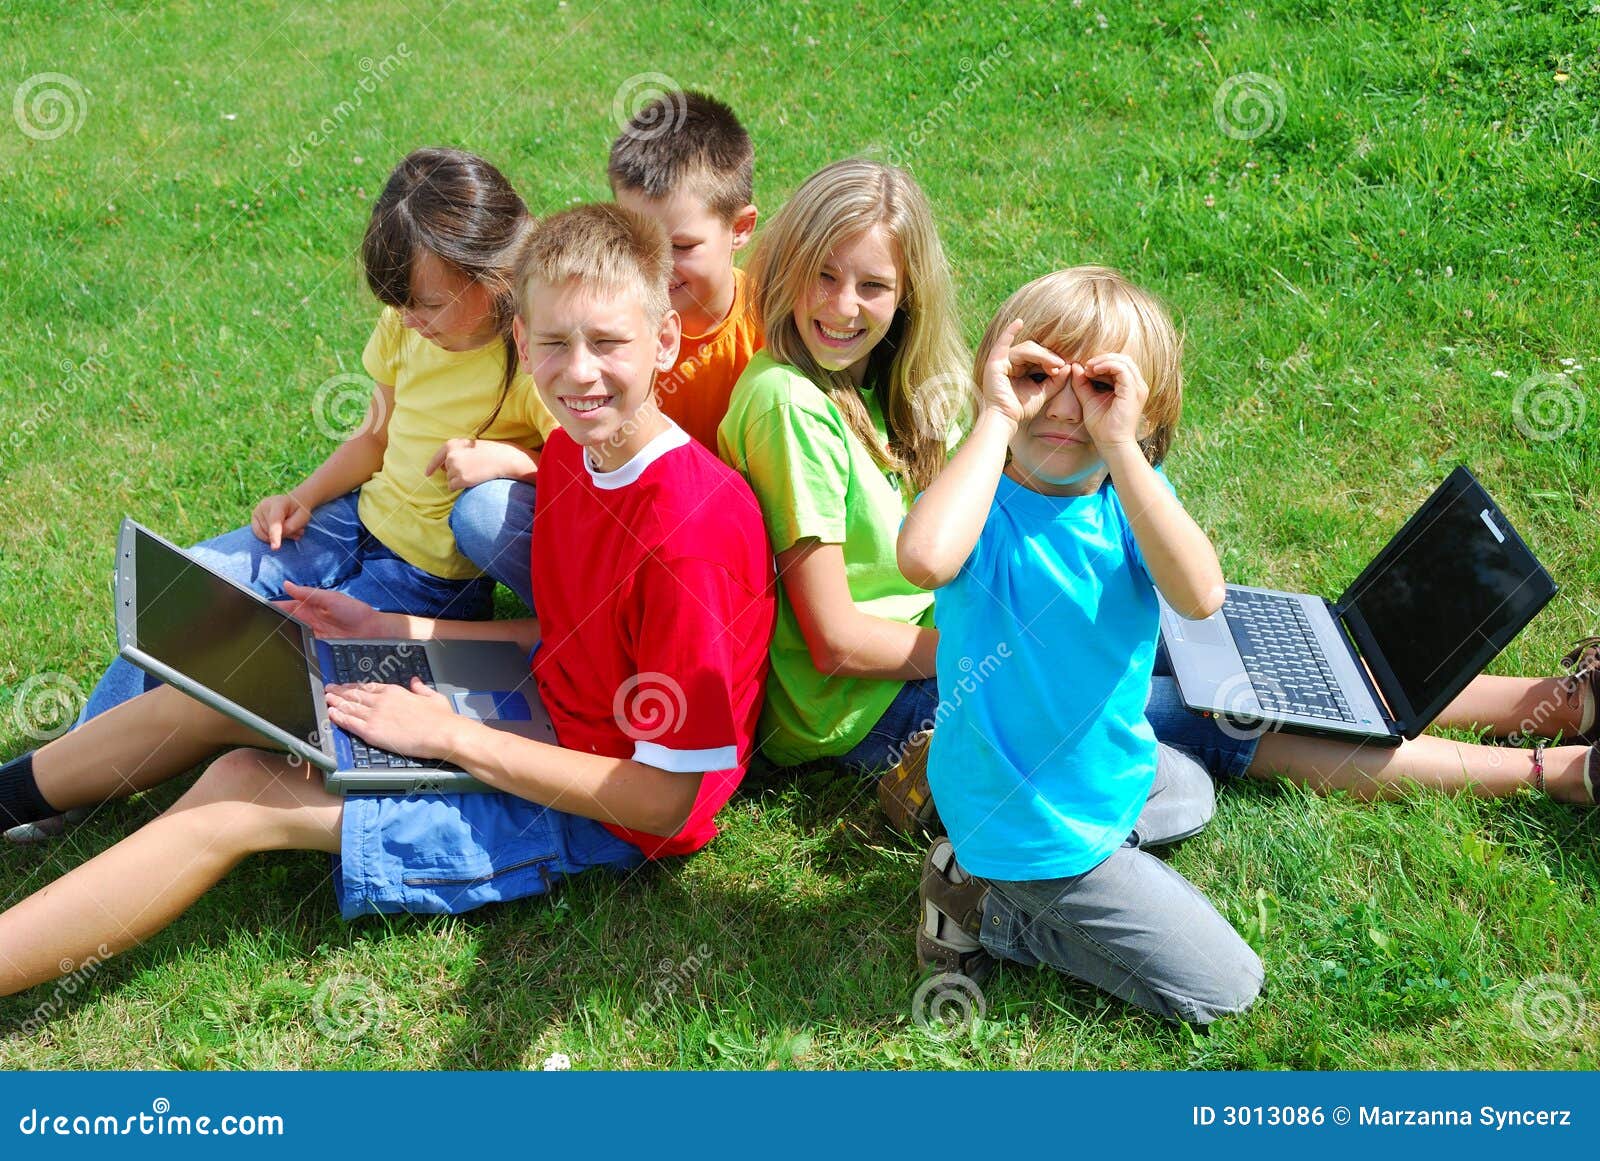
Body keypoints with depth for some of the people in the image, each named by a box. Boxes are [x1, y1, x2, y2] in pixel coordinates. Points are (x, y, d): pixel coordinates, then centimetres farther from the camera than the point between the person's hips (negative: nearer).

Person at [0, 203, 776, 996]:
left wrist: (450, 736, -24)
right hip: (546, 713, 8)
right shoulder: (571, 450, -2)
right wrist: (386, 630, 5)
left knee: (239, 799, -12)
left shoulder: (691, 531, -30)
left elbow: (667, 802, -26)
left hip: (602, 817, -8)